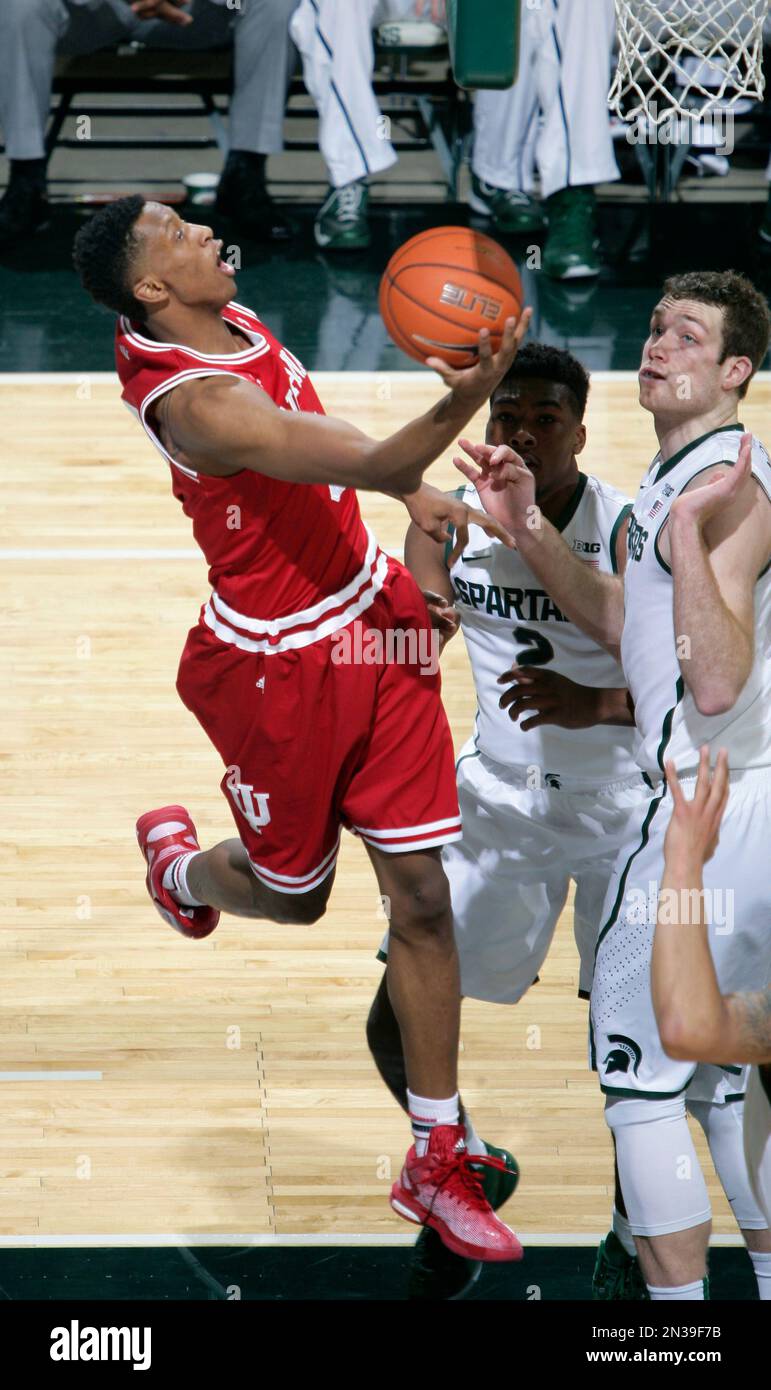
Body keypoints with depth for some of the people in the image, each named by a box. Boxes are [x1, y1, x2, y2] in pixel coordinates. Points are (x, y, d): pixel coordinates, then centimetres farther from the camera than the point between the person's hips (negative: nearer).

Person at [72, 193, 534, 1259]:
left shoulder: (238, 325, 0)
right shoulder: (193, 401, -29)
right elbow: (362, 464, -39)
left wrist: (412, 490, 14)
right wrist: (462, 404, -54)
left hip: (374, 624, 7)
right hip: (284, 664, -7)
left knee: (423, 894, 5)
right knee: (293, 896, 15)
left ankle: (436, 1162, 15)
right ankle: (180, 863, 54)